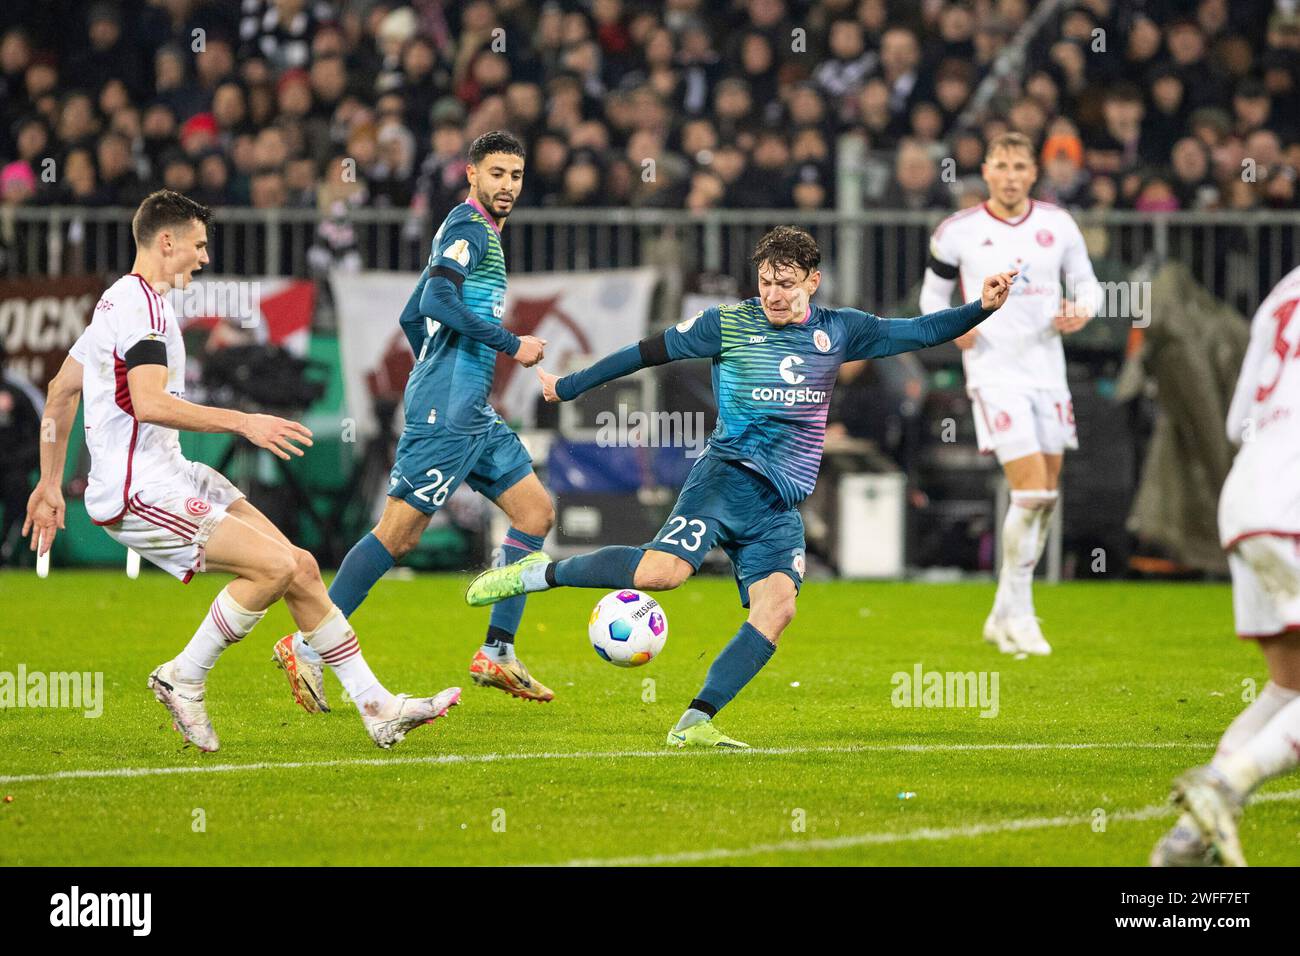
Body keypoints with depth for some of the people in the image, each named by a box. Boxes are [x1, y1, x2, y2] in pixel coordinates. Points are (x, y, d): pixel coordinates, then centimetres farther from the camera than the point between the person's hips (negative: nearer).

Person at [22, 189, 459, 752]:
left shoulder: (118, 301, 20)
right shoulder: (142, 304, -13)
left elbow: (60, 392, 26)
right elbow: (148, 403, -27)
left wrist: (51, 484, 30)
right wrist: (241, 422, -23)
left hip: (170, 477, 10)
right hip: (137, 493, -10)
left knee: (300, 569, 2)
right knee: (275, 566, -23)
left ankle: (376, 706, 2)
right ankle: (183, 680, -7)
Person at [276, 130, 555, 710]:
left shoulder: (477, 230, 21)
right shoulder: (468, 227, -8)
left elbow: (412, 316, 26)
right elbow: (438, 301, -24)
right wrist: (512, 345, -18)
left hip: (472, 414, 10)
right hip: (445, 412, -10)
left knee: (536, 510, 8)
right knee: (399, 533, -11)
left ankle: (497, 653, 8)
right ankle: (307, 647, -5)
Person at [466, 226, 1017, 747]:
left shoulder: (838, 332, 12)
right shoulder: (730, 324, 3)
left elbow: (920, 333, 16)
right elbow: (649, 352, 8)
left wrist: (983, 307, 2)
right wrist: (568, 387, 12)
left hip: (781, 506, 4)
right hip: (729, 476, -4)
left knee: (777, 606, -20)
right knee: (661, 571, -27)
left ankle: (695, 723, -19)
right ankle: (539, 573, -7)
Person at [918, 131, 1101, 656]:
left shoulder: (1057, 225, 5)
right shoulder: (958, 232, -2)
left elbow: (1085, 283, 15)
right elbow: (932, 293, 8)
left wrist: (1080, 312, -8)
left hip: (1047, 371, 5)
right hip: (994, 372, -5)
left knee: (1046, 496, 6)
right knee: (1031, 490, -16)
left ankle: (1004, 615, 19)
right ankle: (1018, 615, -5)